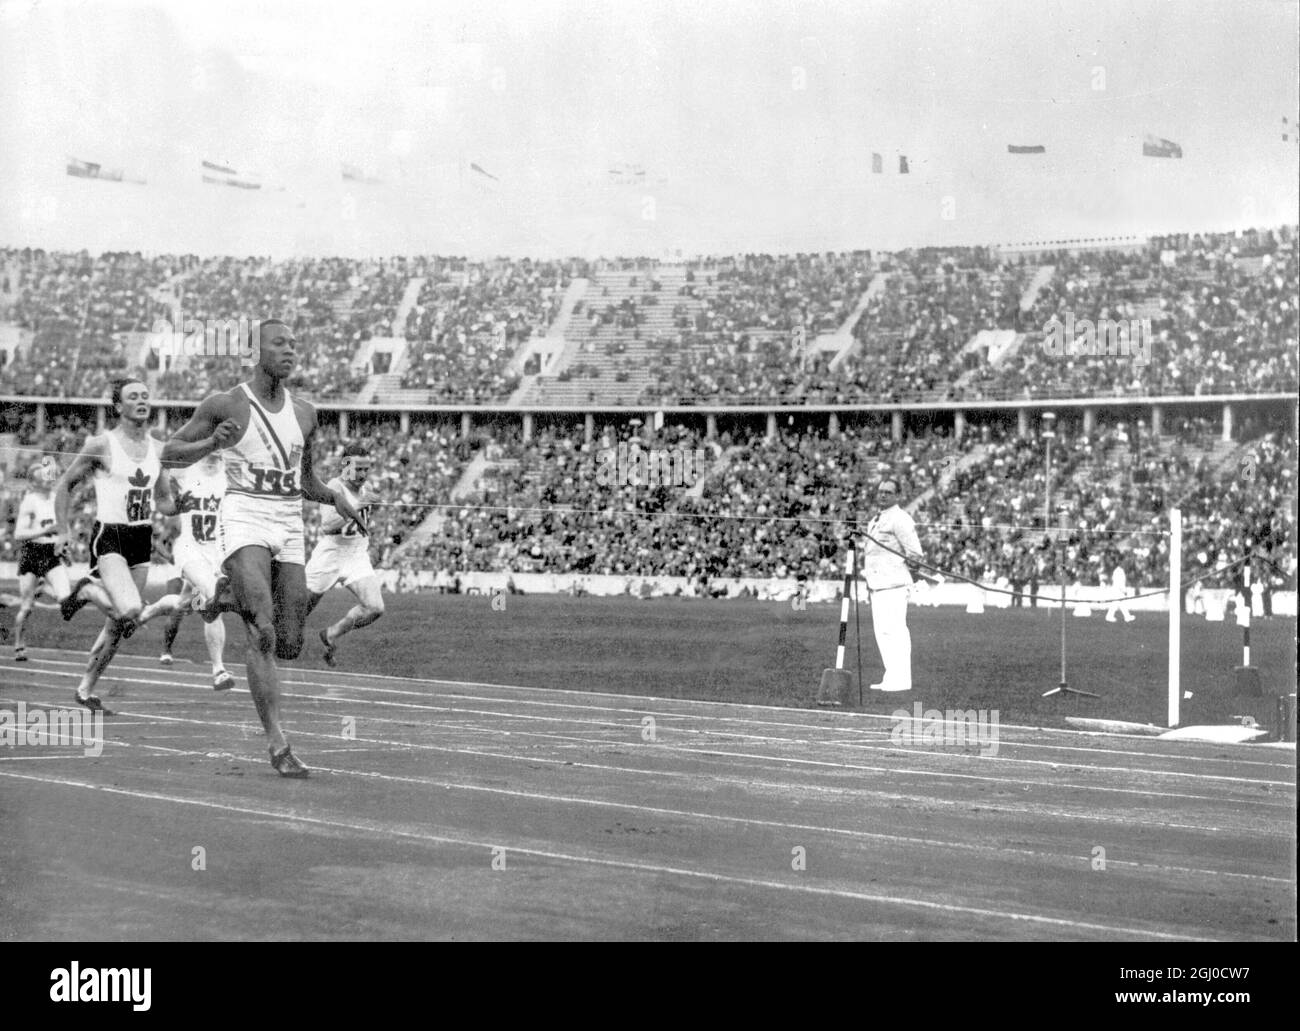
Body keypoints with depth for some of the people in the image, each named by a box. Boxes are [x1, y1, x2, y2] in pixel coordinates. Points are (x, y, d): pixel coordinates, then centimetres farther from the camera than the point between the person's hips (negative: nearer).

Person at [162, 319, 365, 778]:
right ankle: (278, 744, -20)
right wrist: (213, 443, -15)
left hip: (290, 525, 5)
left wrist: (335, 497, 3)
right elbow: (170, 452, 3)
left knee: (289, 644, 1)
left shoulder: (304, 413, 13)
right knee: (262, 634, -19)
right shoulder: (226, 405, -1)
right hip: (244, 520, -5)